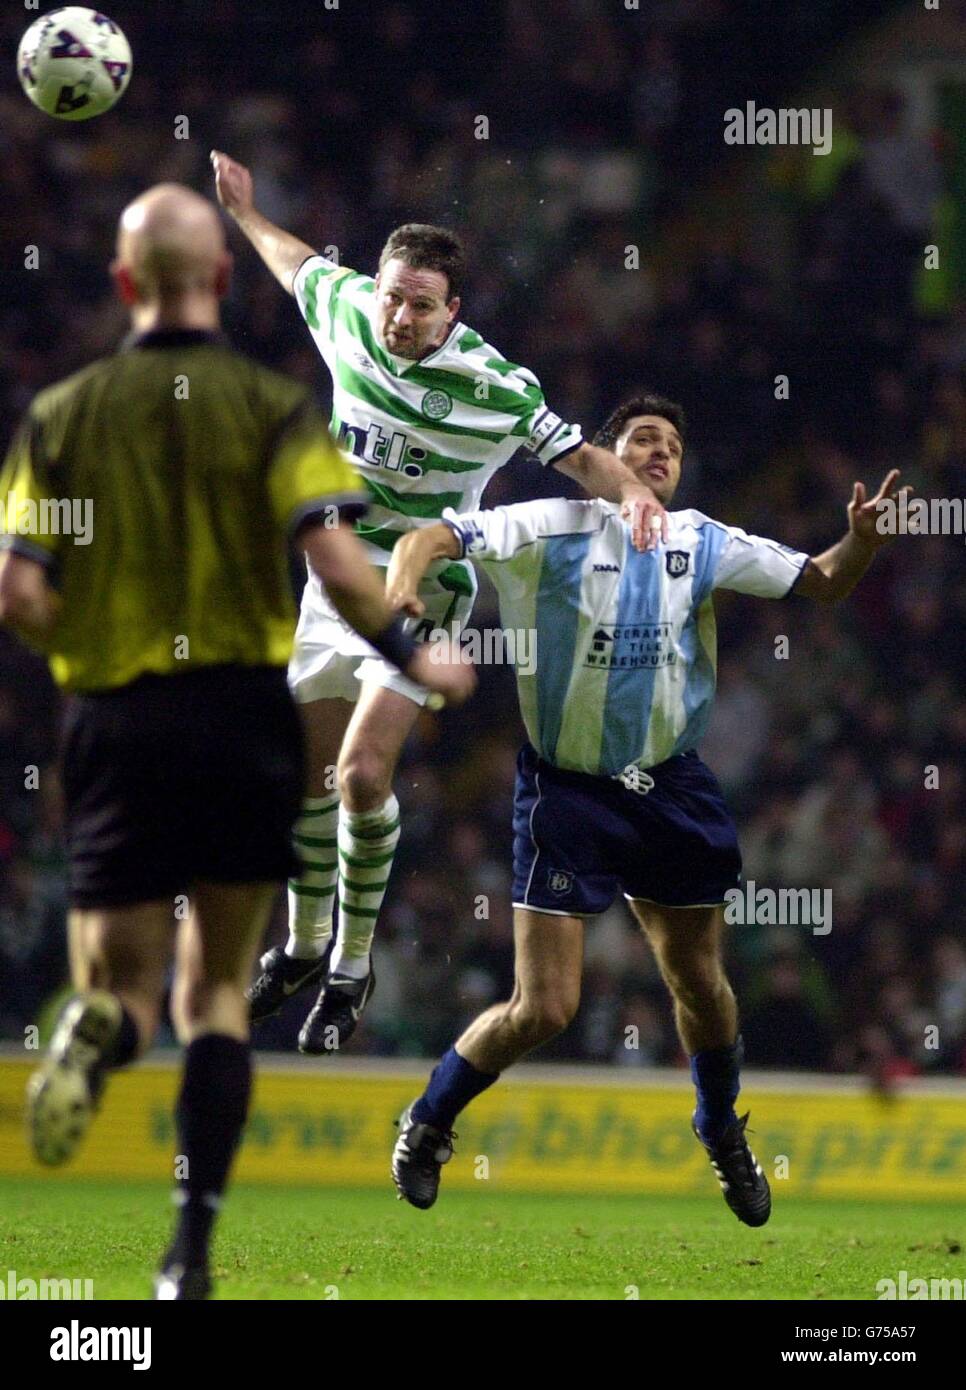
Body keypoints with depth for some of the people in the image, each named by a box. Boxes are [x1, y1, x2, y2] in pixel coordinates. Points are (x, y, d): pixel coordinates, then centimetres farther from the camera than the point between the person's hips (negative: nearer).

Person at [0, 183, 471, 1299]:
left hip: (114, 718, 0)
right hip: (244, 712, 0)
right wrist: (414, 660, 2)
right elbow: (335, 561, -14)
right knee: (218, 991, 13)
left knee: (118, 981, 9)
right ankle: (191, 1244, 1)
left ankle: (102, 1027, -31)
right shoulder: (271, 408, -2)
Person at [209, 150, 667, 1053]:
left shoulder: (495, 387, -17)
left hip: (421, 591, -5)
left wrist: (633, 491, -28)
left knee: (363, 773, -18)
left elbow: (578, 455, -8)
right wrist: (243, 212, 32)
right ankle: (304, 947, 31)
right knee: (302, 771, 10)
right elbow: (301, 266, 18)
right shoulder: (347, 310, -5)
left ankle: (352, 968, -4)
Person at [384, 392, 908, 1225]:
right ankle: (427, 1126, 16)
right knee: (544, 1009, -8)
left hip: (667, 786, 4)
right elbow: (440, 534, -16)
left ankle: (723, 1132, 40)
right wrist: (405, 578, -38)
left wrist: (863, 538, -13)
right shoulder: (556, 529, -8)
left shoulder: (700, 543, 4)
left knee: (701, 983, 12)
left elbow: (822, 583, 8)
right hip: (567, 790, -4)